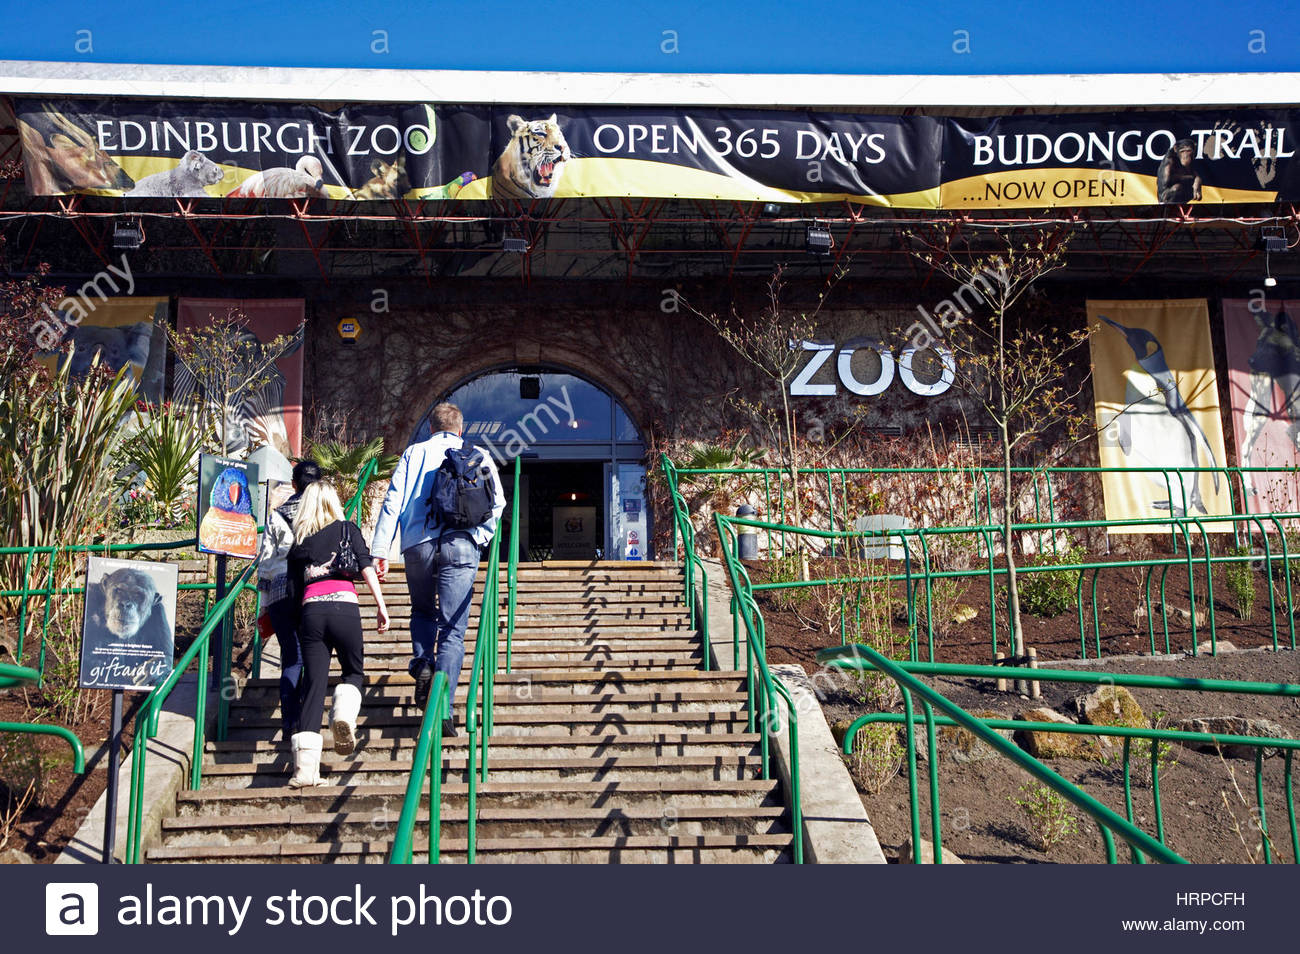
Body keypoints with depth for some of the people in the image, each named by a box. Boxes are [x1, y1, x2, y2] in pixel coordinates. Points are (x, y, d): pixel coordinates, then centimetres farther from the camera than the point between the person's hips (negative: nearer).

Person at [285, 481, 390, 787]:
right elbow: (366, 567, 0)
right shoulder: (347, 529, 14)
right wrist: (381, 605, -2)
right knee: (354, 671, 19)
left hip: (311, 612, 2)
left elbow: (293, 591, 16)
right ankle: (344, 714, -14)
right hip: (344, 607, -2)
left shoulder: (299, 542, 19)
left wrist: (299, 625, 27)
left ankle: (305, 767, -12)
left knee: (313, 685, 0)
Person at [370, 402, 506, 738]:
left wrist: (380, 550, 3)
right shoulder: (479, 455, 17)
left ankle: (422, 663, 0)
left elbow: (392, 502, 5)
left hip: (418, 543, 1)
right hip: (461, 544, -1)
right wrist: (482, 537, 21)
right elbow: (498, 503, 9)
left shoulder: (414, 452, 15)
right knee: (453, 628, 0)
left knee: (422, 611, 25)